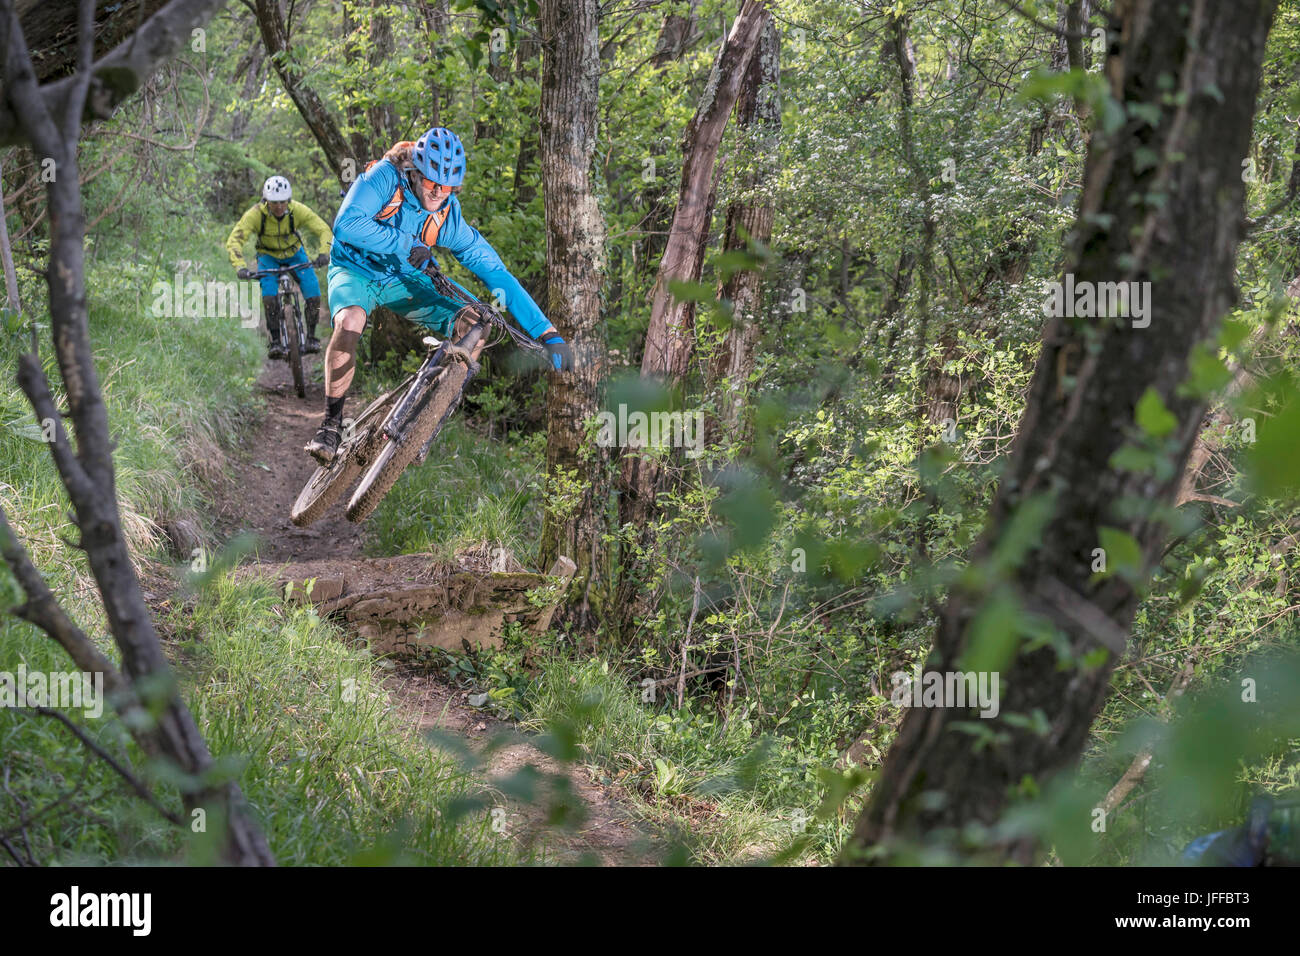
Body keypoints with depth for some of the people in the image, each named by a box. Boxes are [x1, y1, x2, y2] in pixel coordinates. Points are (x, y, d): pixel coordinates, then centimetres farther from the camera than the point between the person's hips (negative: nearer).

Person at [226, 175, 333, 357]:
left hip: (294, 253, 1)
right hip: (268, 256, -1)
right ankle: (275, 341, -20)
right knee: (268, 290, -28)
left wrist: (324, 253, -42)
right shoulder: (256, 214, -29)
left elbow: (323, 230, -22)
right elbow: (234, 241, -33)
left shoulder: (297, 210, -25)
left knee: (312, 288, -21)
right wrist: (241, 267, -49)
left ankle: (311, 336, -4)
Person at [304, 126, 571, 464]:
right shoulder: (385, 177, -24)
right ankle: (331, 424, -20)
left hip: (404, 280, 3)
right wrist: (407, 244, -34)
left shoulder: (450, 218, -17)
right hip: (356, 270, -3)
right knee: (350, 322, -36)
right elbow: (347, 225, -37)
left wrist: (548, 333, -22)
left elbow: (498, 274, -16)